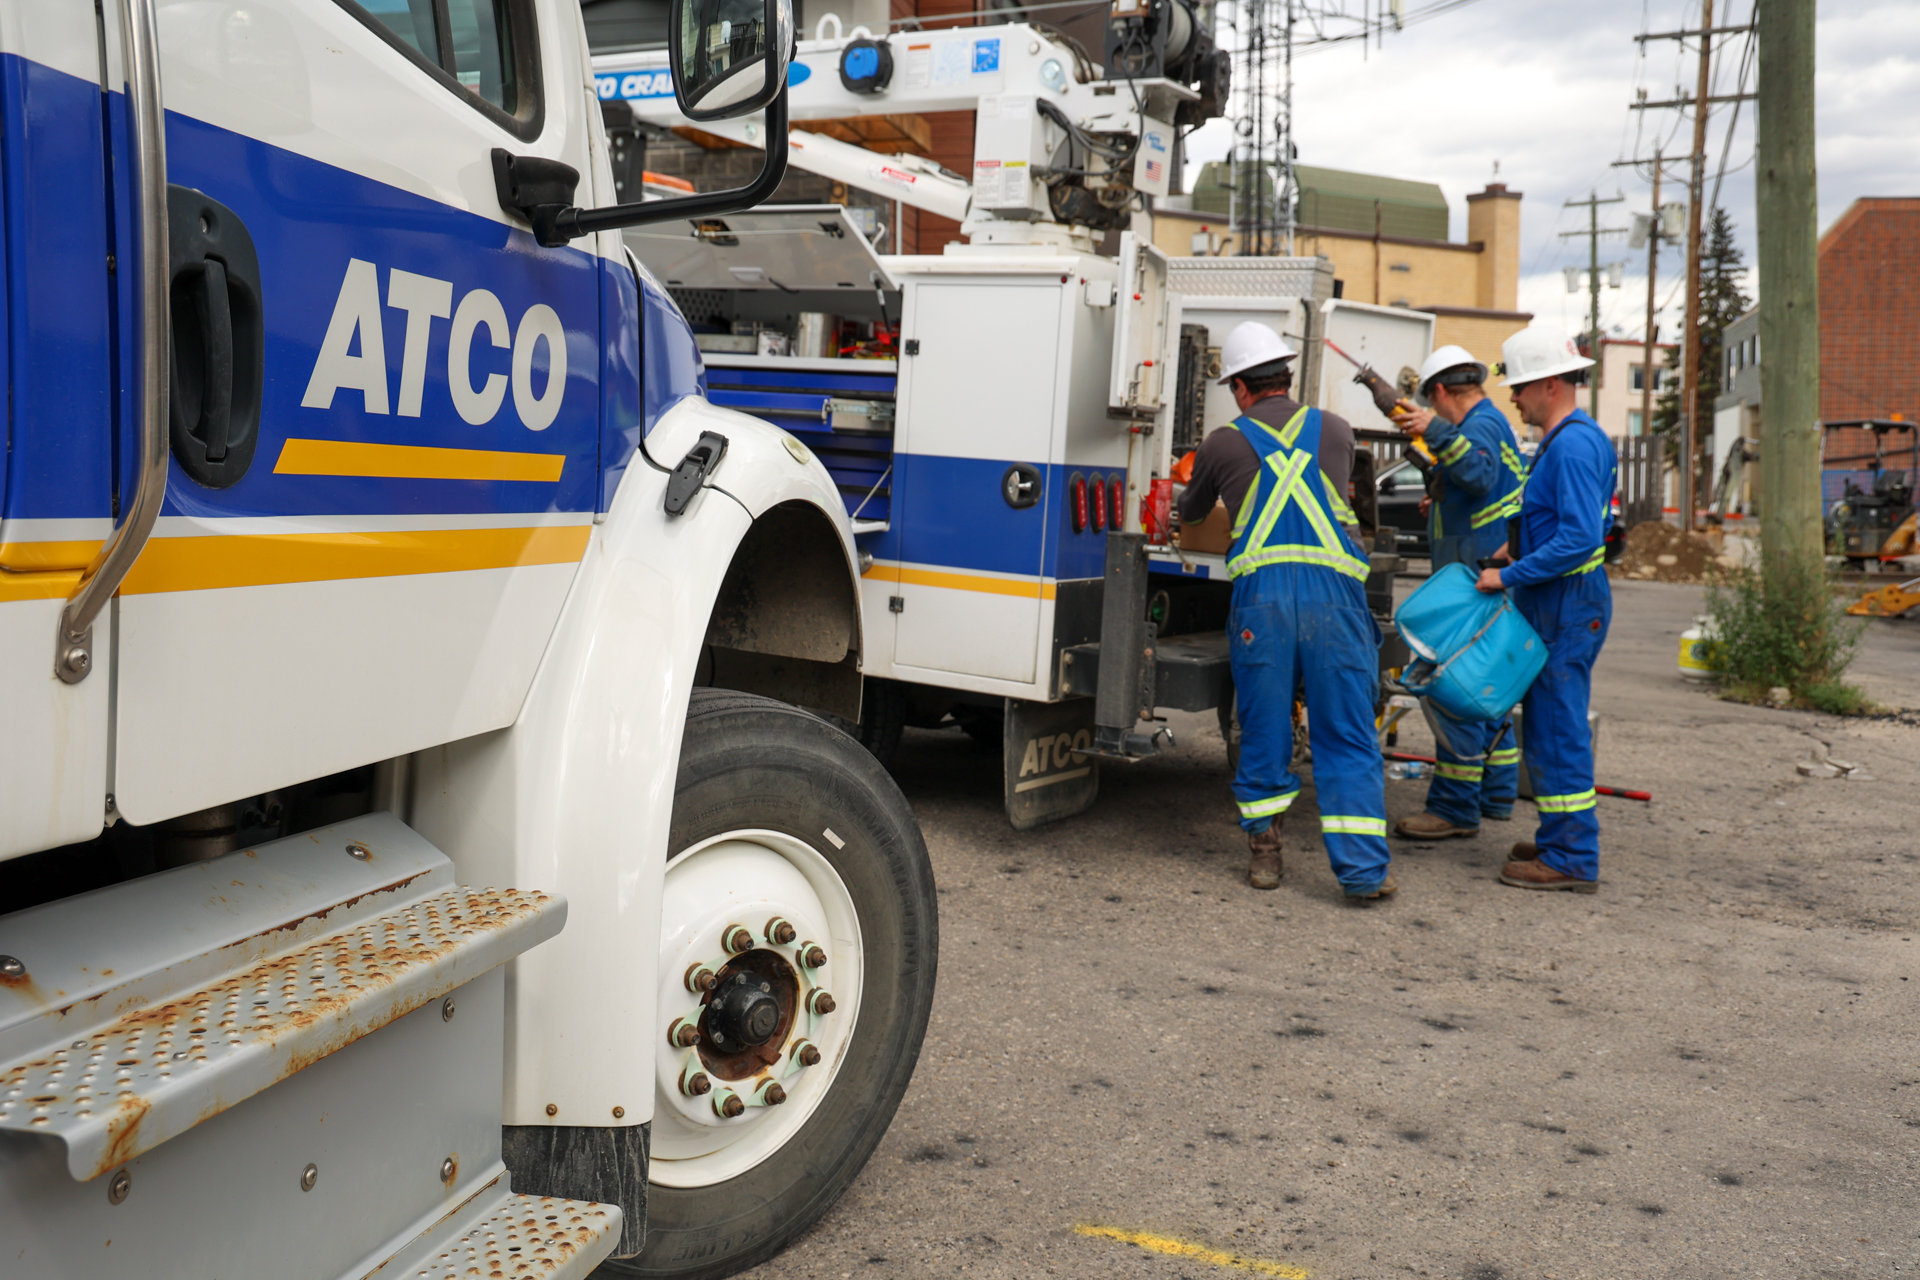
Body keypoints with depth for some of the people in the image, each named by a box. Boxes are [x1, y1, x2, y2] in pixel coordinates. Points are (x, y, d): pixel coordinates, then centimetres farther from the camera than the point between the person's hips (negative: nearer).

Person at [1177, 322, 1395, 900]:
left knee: (1264, 728, 10)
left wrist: (1198, 499, 52)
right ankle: (1362, 868, 1)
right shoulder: (1337, 432, 15)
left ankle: (1264, 853, 19)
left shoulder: (1224, 444, 10)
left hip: (1261, 597, -1)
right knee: (1346, 735, 3)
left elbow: (1190, 512, 27)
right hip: (1334, 594, 1)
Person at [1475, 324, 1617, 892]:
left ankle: (1572, 858, -1)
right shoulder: (1568, 440, 16)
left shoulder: (1573, 445, -18)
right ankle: (1561, 839, 25)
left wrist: (1510, 577, -20)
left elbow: (1580, 539, -25)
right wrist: (1521, 550, 16)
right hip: (1558, 604, 11)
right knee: (1549, 723, 16)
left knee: (1557, 728, -7)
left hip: (1567, 607, -11)